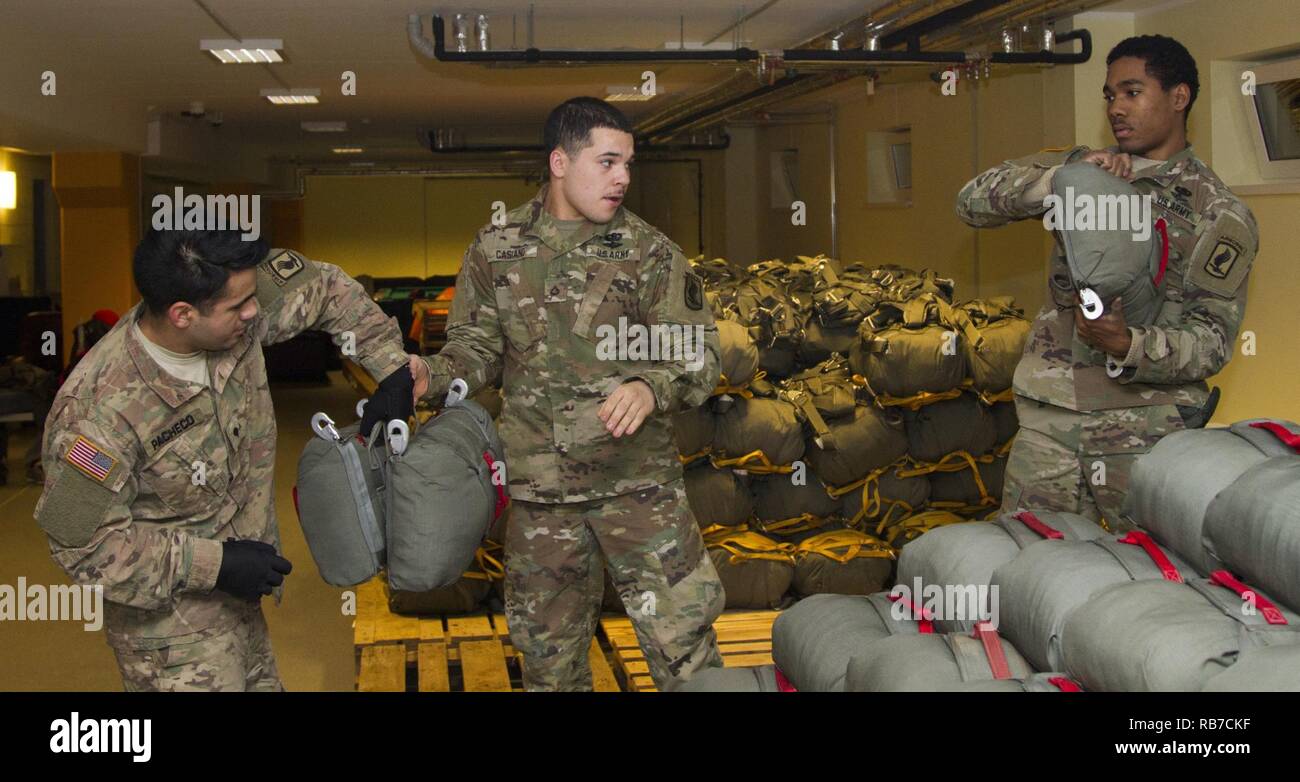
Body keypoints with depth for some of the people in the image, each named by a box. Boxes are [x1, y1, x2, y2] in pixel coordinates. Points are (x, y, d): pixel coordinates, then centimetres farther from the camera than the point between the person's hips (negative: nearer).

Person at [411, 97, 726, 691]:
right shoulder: (496, 249, 3)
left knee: (683, 641, -4)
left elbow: (698, 356, -5)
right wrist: (431, 378, -13)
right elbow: (476, 347, 9)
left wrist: (652, 386, -26)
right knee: (549, 653, 14)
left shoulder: (650, 252, -2)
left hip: (637, 477, -1)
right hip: (539, 487, 2)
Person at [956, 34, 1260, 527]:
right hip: (1048, 416, 3)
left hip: (1145, 424, -3)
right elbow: (972, 202, 3)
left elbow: (1212, 338, -4)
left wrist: (1129, 347, -23)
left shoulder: (1221, 217, 2)